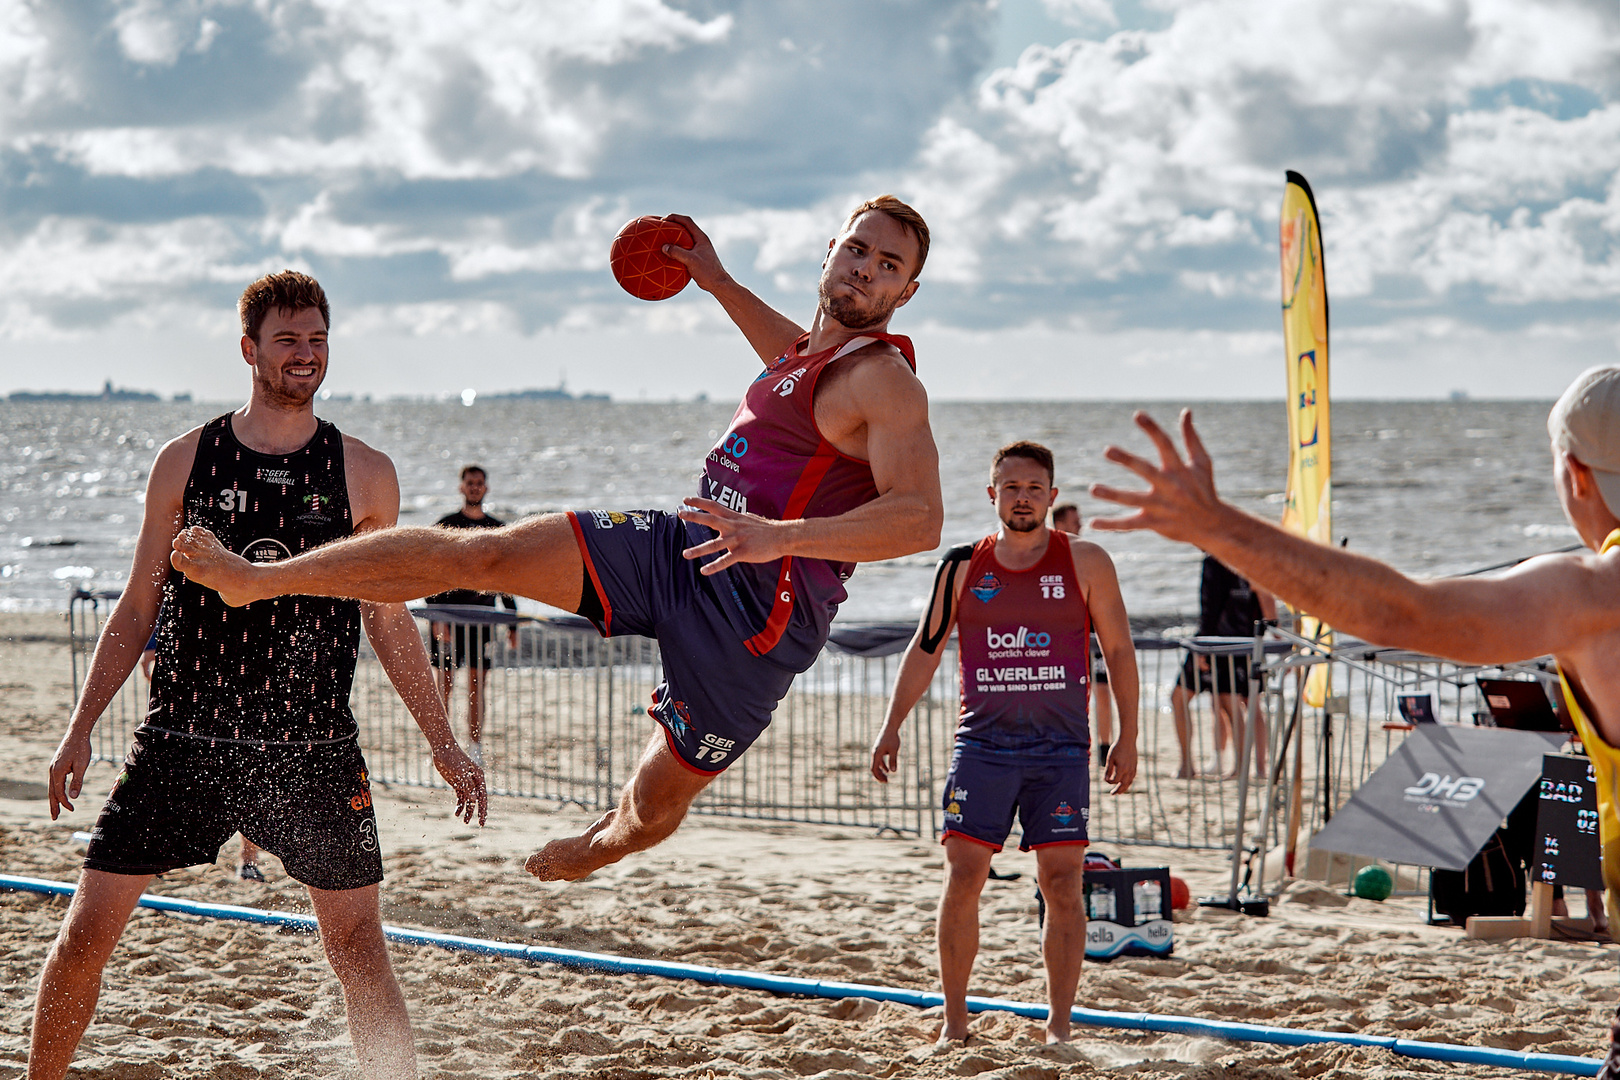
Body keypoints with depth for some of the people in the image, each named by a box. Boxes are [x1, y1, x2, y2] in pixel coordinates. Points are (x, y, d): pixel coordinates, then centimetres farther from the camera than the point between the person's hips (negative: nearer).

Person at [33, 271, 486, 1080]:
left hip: (314, 749, 0)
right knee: (86, 932, -1)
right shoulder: (186, 461, 4)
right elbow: (138, 608, 9)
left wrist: (441, 742, 8)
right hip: (182, 738, 0)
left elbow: (388, 622, 10)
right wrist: (79, 730, 4)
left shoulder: (364, 475, 3)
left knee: (358, 946, -3)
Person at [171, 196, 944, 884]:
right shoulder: (817, 350, 15)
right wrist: (716, 281, 42)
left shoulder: (885, 379, -13)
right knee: (478, 554, -5)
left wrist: (780, 535, -40)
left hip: (760, 602, -7)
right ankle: (254, 579, -1)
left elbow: (921, 519, -30)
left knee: (656, 805, 5)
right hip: (686, 545, 8)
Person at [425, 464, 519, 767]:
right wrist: (436, 615, -13)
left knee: (477, 687, 3)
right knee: (445, 685, -2)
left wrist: (512, 625, 10)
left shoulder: (497, 530, 10)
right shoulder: (445, 526, 1)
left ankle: (475, 748, 8)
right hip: (447, 615, -2)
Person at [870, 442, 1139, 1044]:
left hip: (1061, 749, -1)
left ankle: (1059, 1026, 6)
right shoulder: (962, 567, 6)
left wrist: (1127, 739, 2)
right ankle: (954, 1021, 6)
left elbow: (1119, 650, 6)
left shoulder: (1085, 564, 2)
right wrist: (892, 726, 2)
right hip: (983, 743, 1)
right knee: (962, 877, -6)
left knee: (1062, 883, -3)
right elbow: (925, 649, 11)